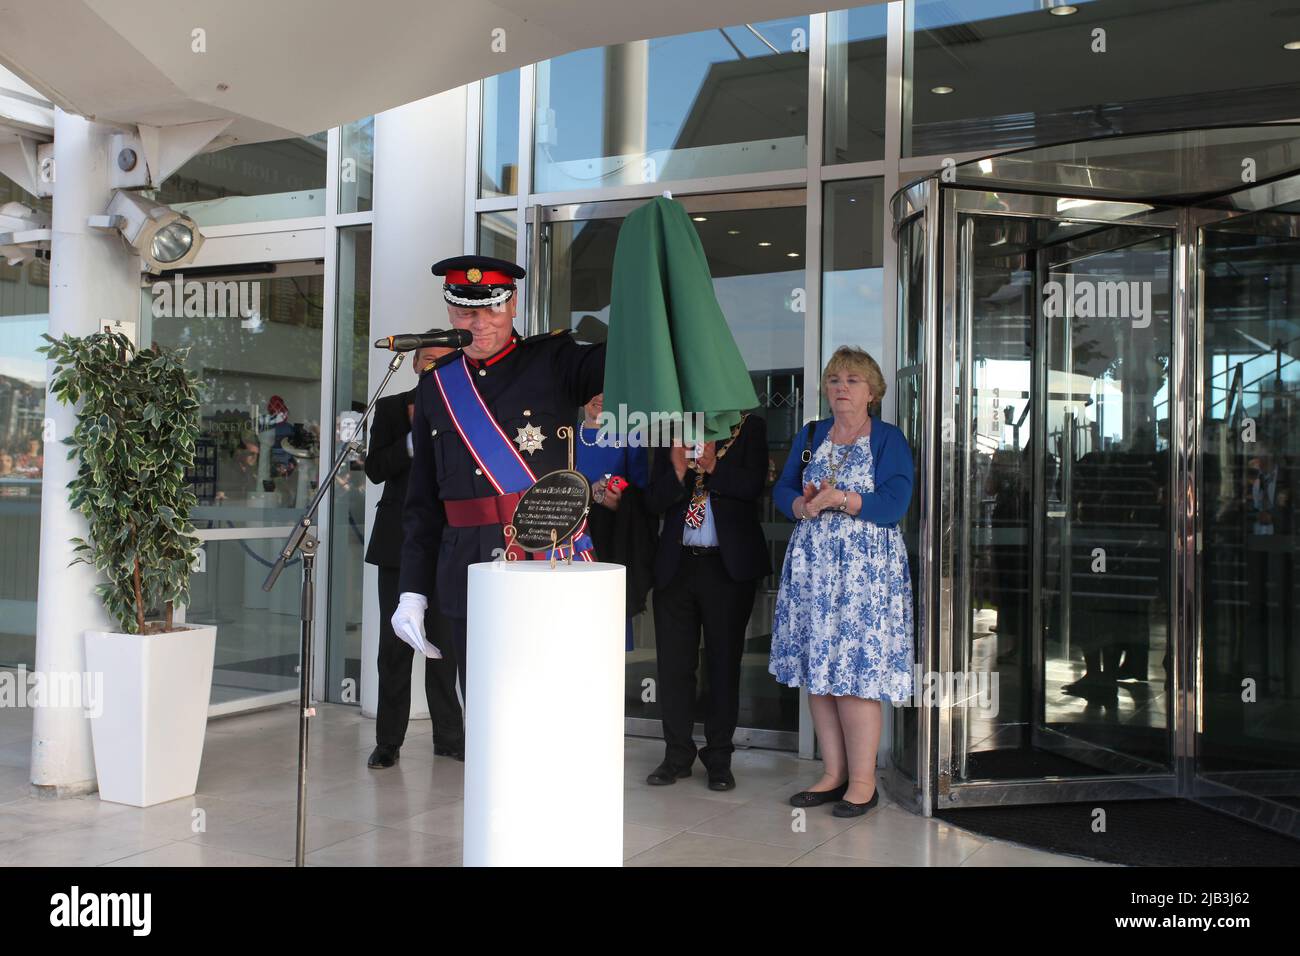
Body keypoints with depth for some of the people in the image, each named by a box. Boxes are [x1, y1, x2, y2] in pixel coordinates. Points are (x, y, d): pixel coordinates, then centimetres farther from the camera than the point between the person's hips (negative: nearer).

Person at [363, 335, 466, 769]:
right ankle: (388, 741, 10)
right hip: (399, 541, 0)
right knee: (394, 643, 2)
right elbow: (374, 469, -3)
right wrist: (415, 436, -14)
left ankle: (449, 737, 16)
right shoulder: (390, 408, 6)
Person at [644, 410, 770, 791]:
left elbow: (753, 485, -8)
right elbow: (655, 500, 4)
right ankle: (677, 755, 17)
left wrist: (713, 465, -20)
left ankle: (719, 759, 15)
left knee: (724, 663, 5)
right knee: (673, 663, 5)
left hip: (729, 565, -2)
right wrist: (678, 470, -13)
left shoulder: (748, 428, 4)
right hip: (677, 563, 3)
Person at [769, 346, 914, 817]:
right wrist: (804, 505, -12)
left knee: (857, 673, -6)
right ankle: (833, 774, 17)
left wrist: (840, 500, -20)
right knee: (817, 672, 6)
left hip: (866, 569, -5)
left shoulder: (889, 439, 1)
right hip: (810, 567, 5)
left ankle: (862, 781, 4)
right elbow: (782, 490, 9)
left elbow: (894, 504, -11)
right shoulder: (810, 435, 15)